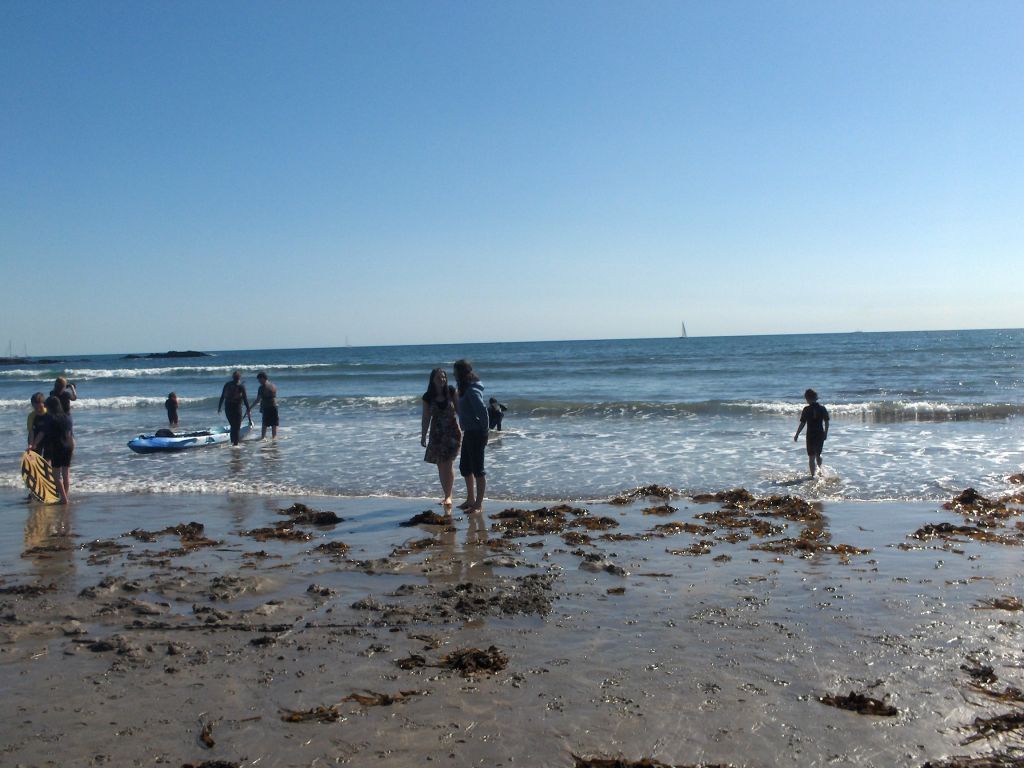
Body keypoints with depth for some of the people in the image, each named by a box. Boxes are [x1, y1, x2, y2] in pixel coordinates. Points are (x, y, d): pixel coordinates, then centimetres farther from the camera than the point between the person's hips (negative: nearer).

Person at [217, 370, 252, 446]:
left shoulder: (227, 385, 5)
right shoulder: (241, 386, -7)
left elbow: (222, 397, 8)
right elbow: (245, 399, -8)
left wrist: (219, 407, 18)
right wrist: (248, 410, -3)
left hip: (227, 408, 4)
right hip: (237, 408, -4)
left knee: (233, 426, 19)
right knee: (236, 427, 3)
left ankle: (232, 442, 21)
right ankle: (235, 443, 0)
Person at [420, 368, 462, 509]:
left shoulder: (451, 392, -5)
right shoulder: (428, 397, -2)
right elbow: (426, 418, 3)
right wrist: (423, 436, 4)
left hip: (452, 431, -2)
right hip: (437, 434, 2)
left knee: (448, 464, -9)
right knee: (441, 466, 6)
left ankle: (448, 496, -5)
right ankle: (446, 496, 16)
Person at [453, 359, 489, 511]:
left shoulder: (472, 391, -18)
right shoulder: (466, 390, 13)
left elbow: (482, 410, -25)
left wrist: (484, 430, -19)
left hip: (476, 434, -11)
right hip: (468, 433, 11)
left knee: (477, 469, -2)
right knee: (465, 467, 18)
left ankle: (479, 503, 6)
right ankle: (470, 499, 29)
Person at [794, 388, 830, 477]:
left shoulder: (807, 409, -12)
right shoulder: (822, 408, -1)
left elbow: (802, 424, -10)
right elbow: (826, 422, 3)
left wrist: (796, 435, 0)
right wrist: (825, 433, 17)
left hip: (811, 435, -3)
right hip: (820, 435, 3)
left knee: (811, 457, 5)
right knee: (818, 454, 25)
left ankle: (813, 475, 6)